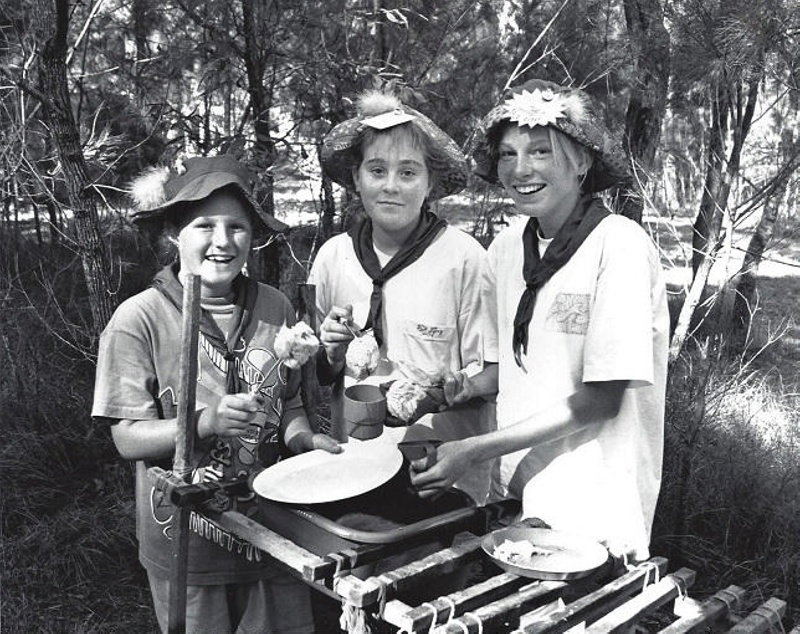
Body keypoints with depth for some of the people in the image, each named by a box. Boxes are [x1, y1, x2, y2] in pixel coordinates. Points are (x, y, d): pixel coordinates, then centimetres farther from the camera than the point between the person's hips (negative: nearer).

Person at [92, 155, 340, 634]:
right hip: (187, 541, -3)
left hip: (271, 530, 3)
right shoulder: (139, 319, -13)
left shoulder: (275, 308, -3)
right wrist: (207, 422, -28)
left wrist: (306, 438, -12)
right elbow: (129, 439, -13)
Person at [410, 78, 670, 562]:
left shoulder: (619, 246, -17)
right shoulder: (509, 244, 0)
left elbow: (602, 399, -18)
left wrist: (474, 450, -19)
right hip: (515, 485, 5)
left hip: (592, 502, -5)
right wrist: (468, 390, -6)